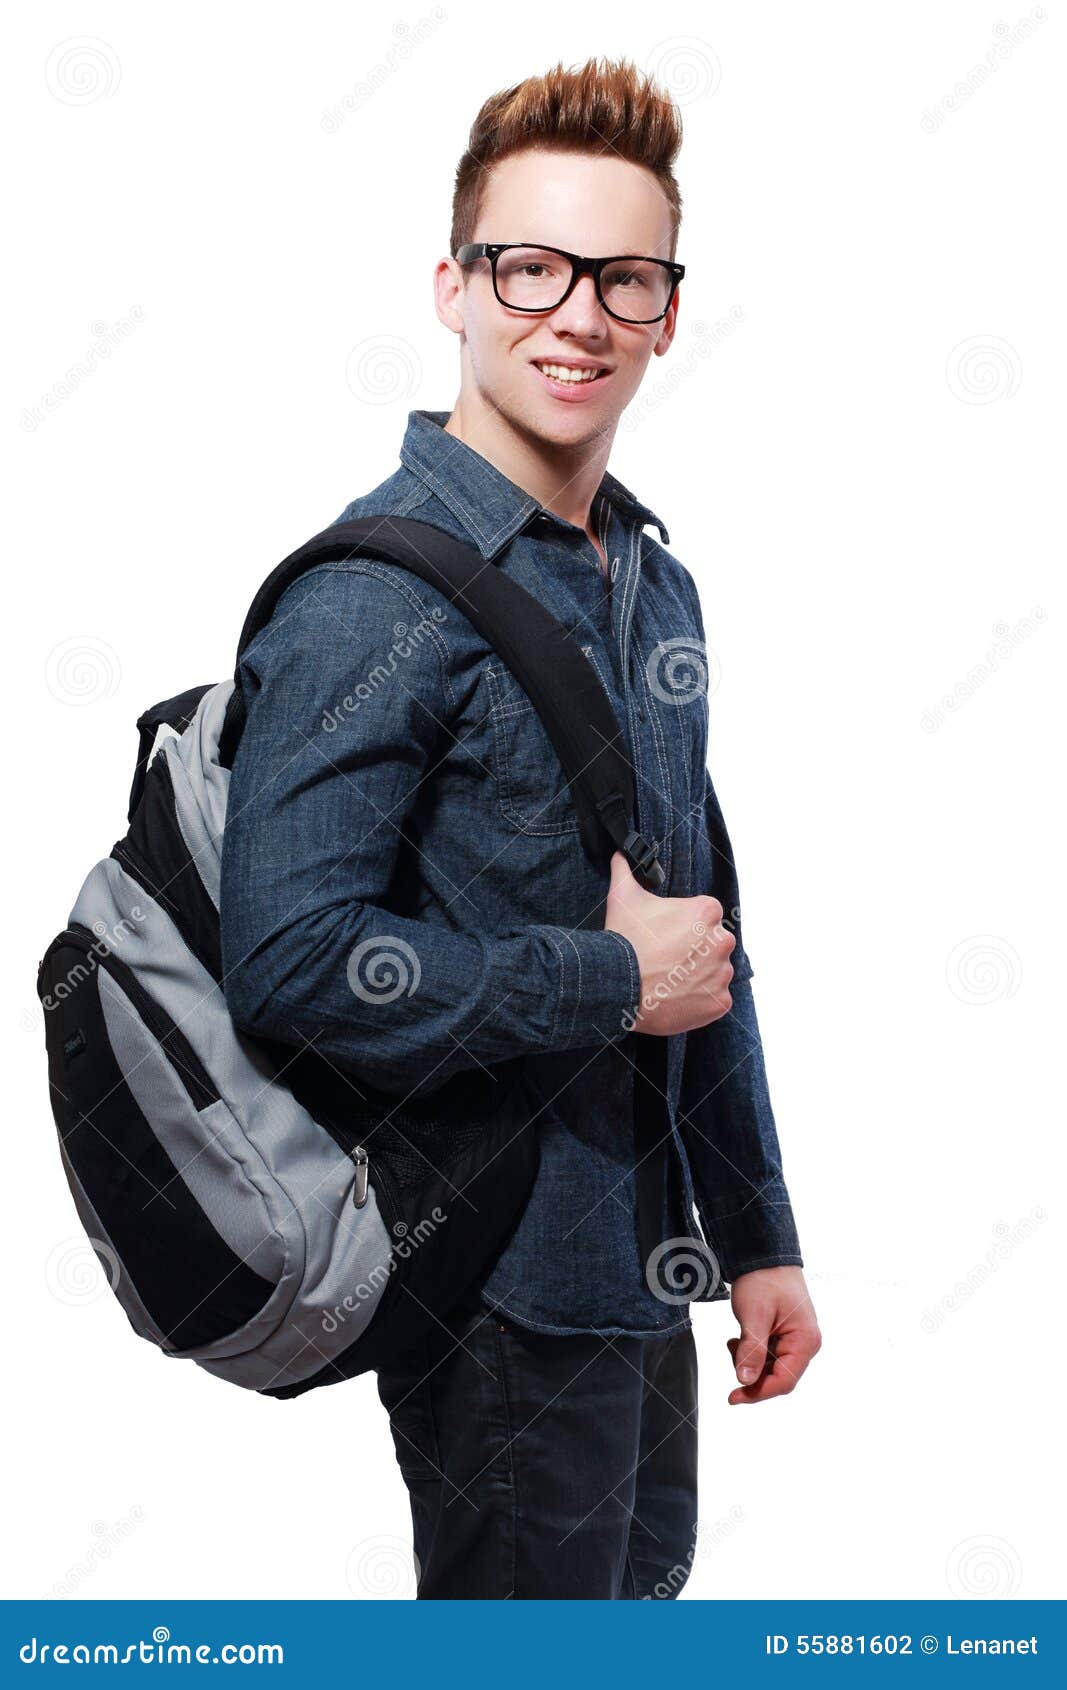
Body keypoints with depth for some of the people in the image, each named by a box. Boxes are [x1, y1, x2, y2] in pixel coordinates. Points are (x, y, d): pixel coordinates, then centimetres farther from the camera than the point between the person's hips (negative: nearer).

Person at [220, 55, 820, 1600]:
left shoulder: (655, 584, 8)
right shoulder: (380, 591, -19)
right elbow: (292, 960, -29)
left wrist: (757, 1235, 15)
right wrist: (611, 981, -18)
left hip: (645, 1263, 8)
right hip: (505, 1283, -8)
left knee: (644, 1583, 25)